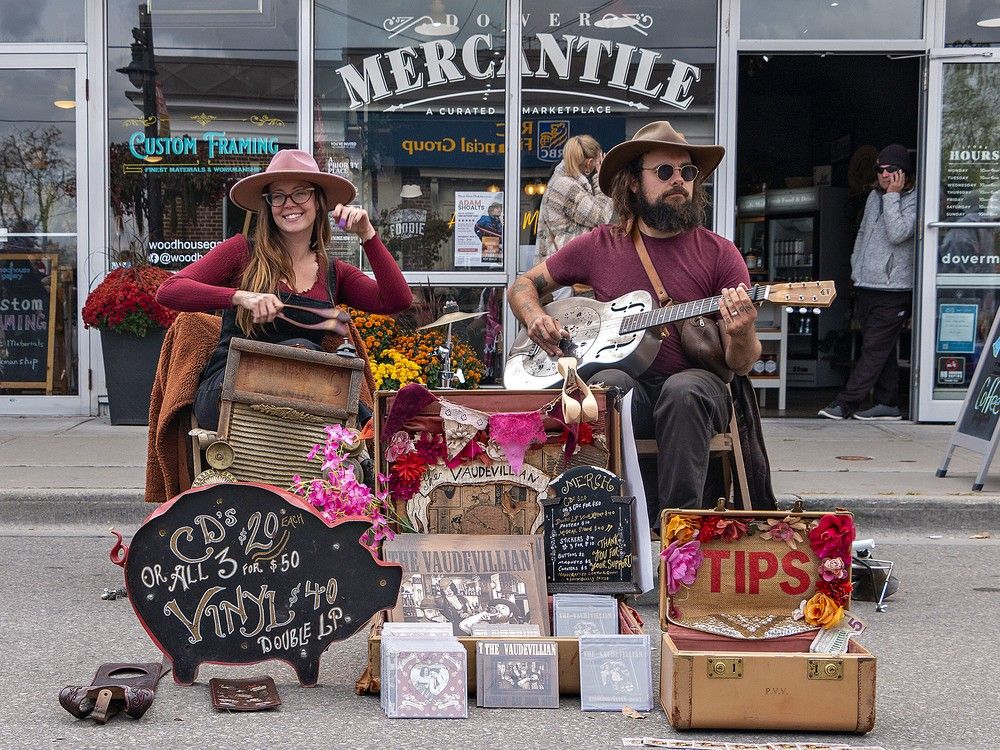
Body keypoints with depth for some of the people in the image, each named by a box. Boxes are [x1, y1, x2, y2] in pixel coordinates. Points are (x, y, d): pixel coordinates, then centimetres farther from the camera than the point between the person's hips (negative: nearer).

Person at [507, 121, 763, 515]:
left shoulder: (718, 254, 5)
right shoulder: (599, 245, 10)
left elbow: (741, 364, 2)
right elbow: (522, 286, 21)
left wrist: (742, 337, -22)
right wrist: (536, 318, -2)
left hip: (694, 385, 0)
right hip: (630, 388, 1)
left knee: (684, 390, -35)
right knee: (610, 384, -34)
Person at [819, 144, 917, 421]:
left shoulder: (915, 201, -7)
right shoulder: (874, 196, 15)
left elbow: (897, 234, -22)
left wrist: (893, 196, -17)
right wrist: (856, 268, 19)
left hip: (893, 291, -7)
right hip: (865, 286, 7)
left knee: (874, 349, -7)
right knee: (882, 349, 10)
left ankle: (845, 403, -9)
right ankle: (888, 403, 15)